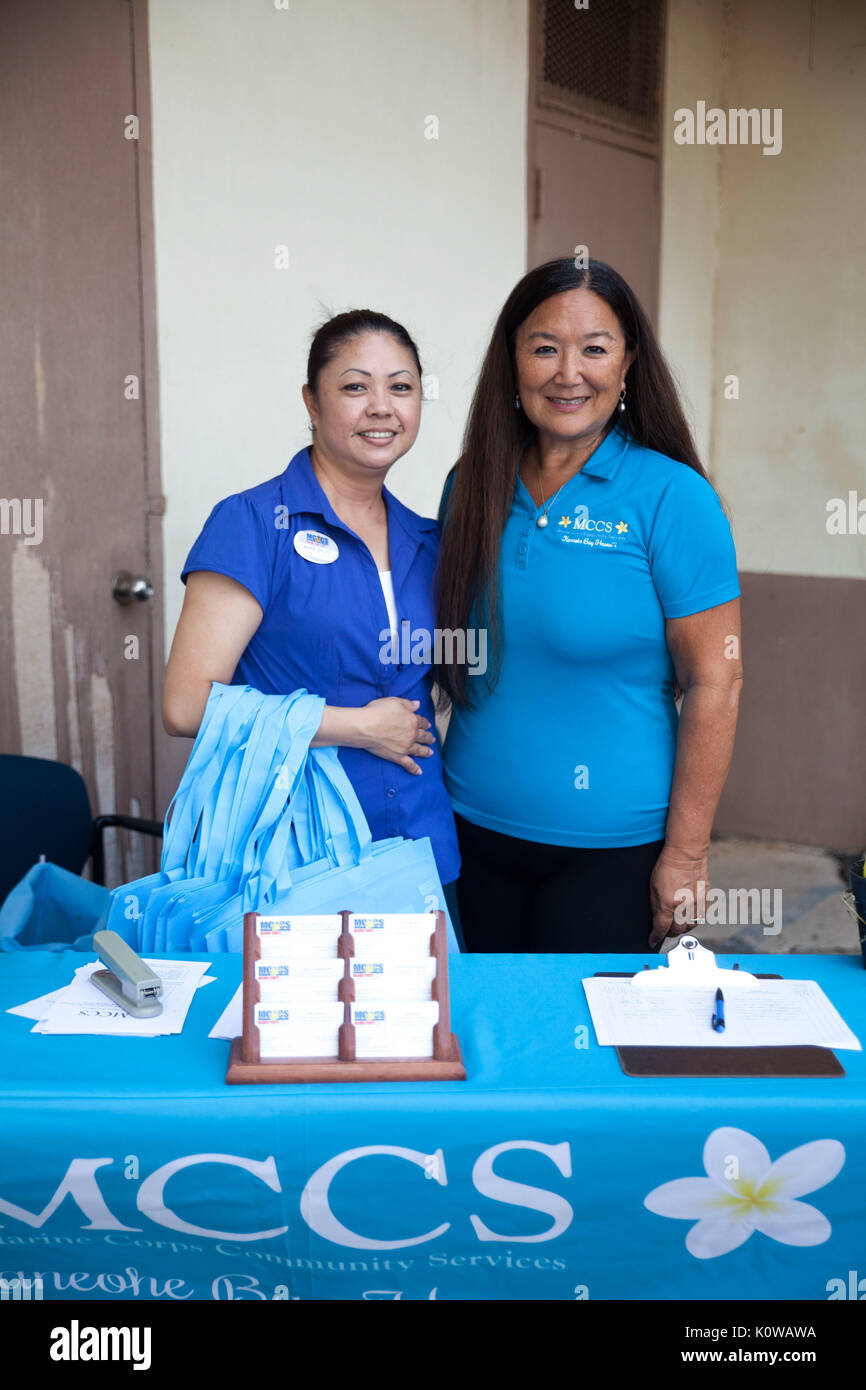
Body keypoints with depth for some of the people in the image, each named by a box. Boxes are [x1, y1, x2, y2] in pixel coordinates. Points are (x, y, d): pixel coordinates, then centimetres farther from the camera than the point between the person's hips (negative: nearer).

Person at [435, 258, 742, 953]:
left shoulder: (671, 498, -11)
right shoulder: (471, 487, 3)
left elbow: (715, 683, -11)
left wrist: (685, 855, -12)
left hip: (609, 849, -4)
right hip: (475, 831, 4)